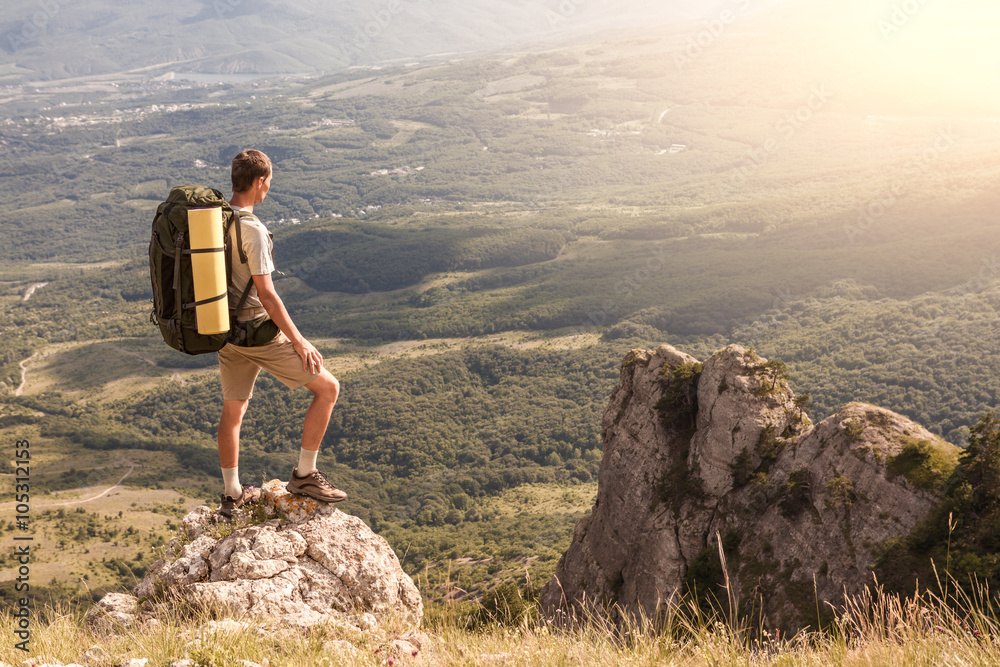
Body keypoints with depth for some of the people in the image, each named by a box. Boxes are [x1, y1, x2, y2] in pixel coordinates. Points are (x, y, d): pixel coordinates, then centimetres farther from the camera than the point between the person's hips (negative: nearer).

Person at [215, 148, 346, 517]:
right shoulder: (253, 230, -22)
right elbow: (266, 294, -24)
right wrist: (299, 342, -17)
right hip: (259, 333, -9)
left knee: (233, 410, 19)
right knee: (327, 388, 4)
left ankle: (232, 495, 31)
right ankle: (304, 474, 9)